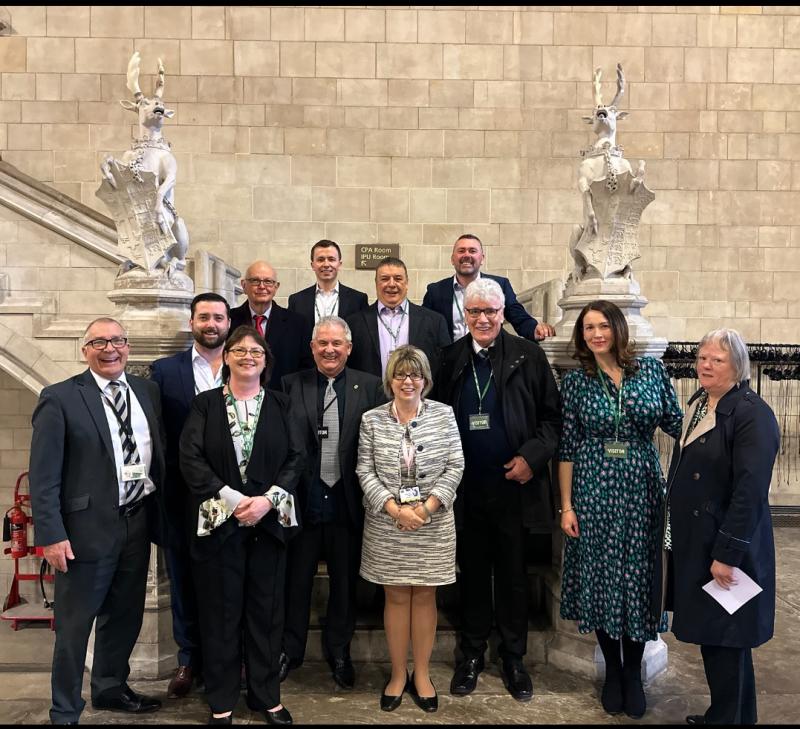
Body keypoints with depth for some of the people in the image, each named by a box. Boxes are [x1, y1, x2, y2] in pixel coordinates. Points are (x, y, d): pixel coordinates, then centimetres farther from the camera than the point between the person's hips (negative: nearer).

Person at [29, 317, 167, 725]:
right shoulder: (60, 399, -8)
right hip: (87, 527, -5)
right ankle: (65, 712, 26)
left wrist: (160, 517, 6)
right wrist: (51, 535, -15)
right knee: (74, 625, 8)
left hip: (138, 522, 5)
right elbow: (43, 475, -10)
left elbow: (159, 456, 9)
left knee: (125, 616, 20)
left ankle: (111, 688, 41)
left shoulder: (147, 392, 6)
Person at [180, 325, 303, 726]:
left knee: (266, 610, 9)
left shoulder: (280, 404, 7)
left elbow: (295, 458, 1)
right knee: (221, 612, 7)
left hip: (270, 522, 2)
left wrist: (268, 500, -14)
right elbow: (190, 459, -7)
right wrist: (232, 500, -15)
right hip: (218, 521, -1)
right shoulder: (205, 403, 2)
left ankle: (267, 696, 24)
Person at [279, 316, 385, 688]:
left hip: (348, 501, 1)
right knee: (296, 580, 14)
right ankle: (290, 650, 33)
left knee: (345, 582, 15)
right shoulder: (290, 385, 0)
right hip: (302, 501, 0)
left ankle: (338, 650, 35)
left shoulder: (370, 386, 0)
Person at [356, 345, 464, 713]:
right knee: (396, 597, 9)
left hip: (433, 524, 0)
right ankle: (398, 674, 25)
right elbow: (365, 471, -2)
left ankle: (422, 674, 25)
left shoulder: (444, 414, -1)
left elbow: (455, 467, -2)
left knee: (425, 597, 10)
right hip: (386, 525, 0)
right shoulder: (371, 419, 0)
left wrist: (427, 507, -12)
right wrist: (395, 509, -14)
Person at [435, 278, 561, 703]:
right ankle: (472, 655, 30)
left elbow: (551, 417, -1)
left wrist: (532, 457, -13)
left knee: (513, 576, 12)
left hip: (514, 487, -1)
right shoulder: (450, 358, 1)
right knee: (472, 573, 15)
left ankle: (513, 659, 28)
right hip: (467, 488, 1)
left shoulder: (528, 356, -3)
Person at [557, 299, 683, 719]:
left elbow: (676, 424, 4)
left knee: (637, 578, 8)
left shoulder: (651, 370, 0)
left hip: (641, 491, 0)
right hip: (594, 493, 0)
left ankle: (634, 673, 27)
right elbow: (567, 447, -1)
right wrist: (566, 506, -3)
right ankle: (612, 670, 28)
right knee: (600, 579, 9)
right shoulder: (575, 381, -1)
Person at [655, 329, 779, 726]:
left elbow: (750, 491, -21)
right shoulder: (698, 403, 9)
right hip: (692, 540, 8)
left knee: (724, 638, 4)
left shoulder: (752, 414, -17)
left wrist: (727, 553, -22)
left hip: (725, 546, -8)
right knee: (707, 632, 18)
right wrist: (673, 532, 14)